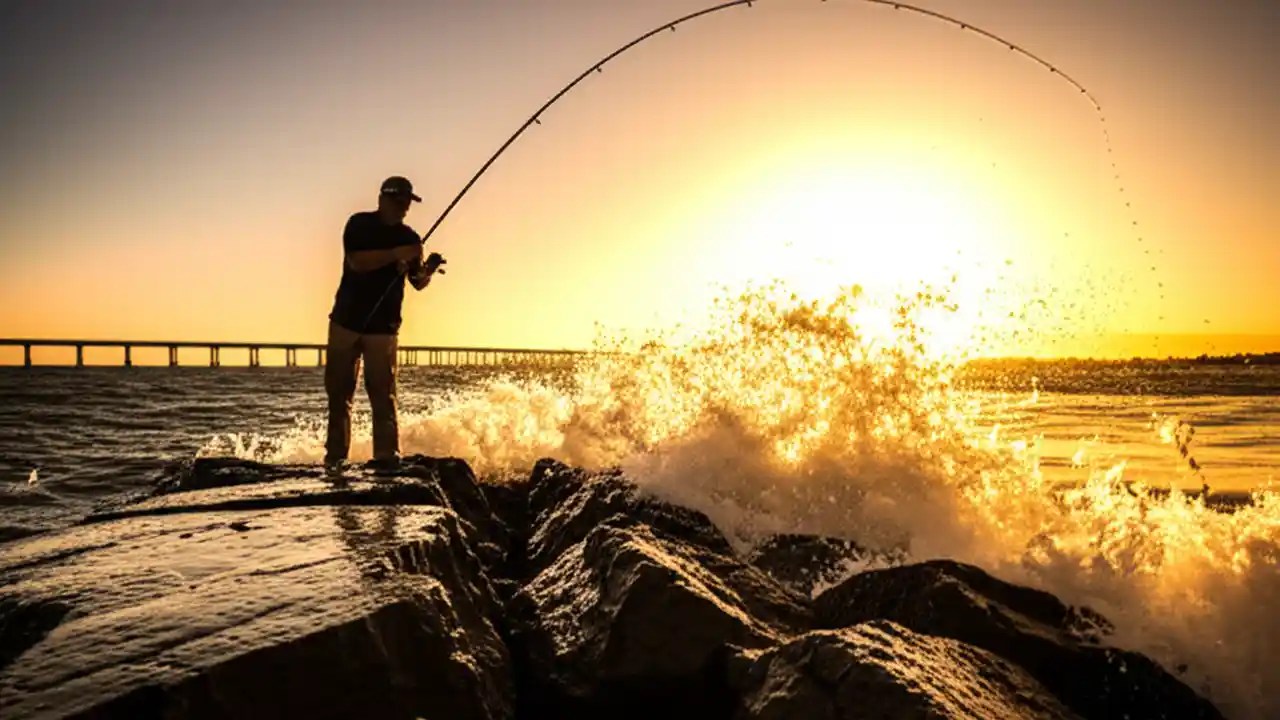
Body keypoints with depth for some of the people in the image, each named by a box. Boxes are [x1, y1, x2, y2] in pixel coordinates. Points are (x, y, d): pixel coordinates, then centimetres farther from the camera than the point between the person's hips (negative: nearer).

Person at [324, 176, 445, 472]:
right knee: (338, 391, 6)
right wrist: (396, 254, -27)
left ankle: (387, 456, -7)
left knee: (382, 394, -6)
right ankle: (335, 455, 15)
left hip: (383, 327, 0)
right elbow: (356, 262, -18)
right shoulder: (359, 224, -2)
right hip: (346, 320, 0)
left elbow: (417, 283, 4)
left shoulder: (409, 238, 4)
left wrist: (428, 271, -18)